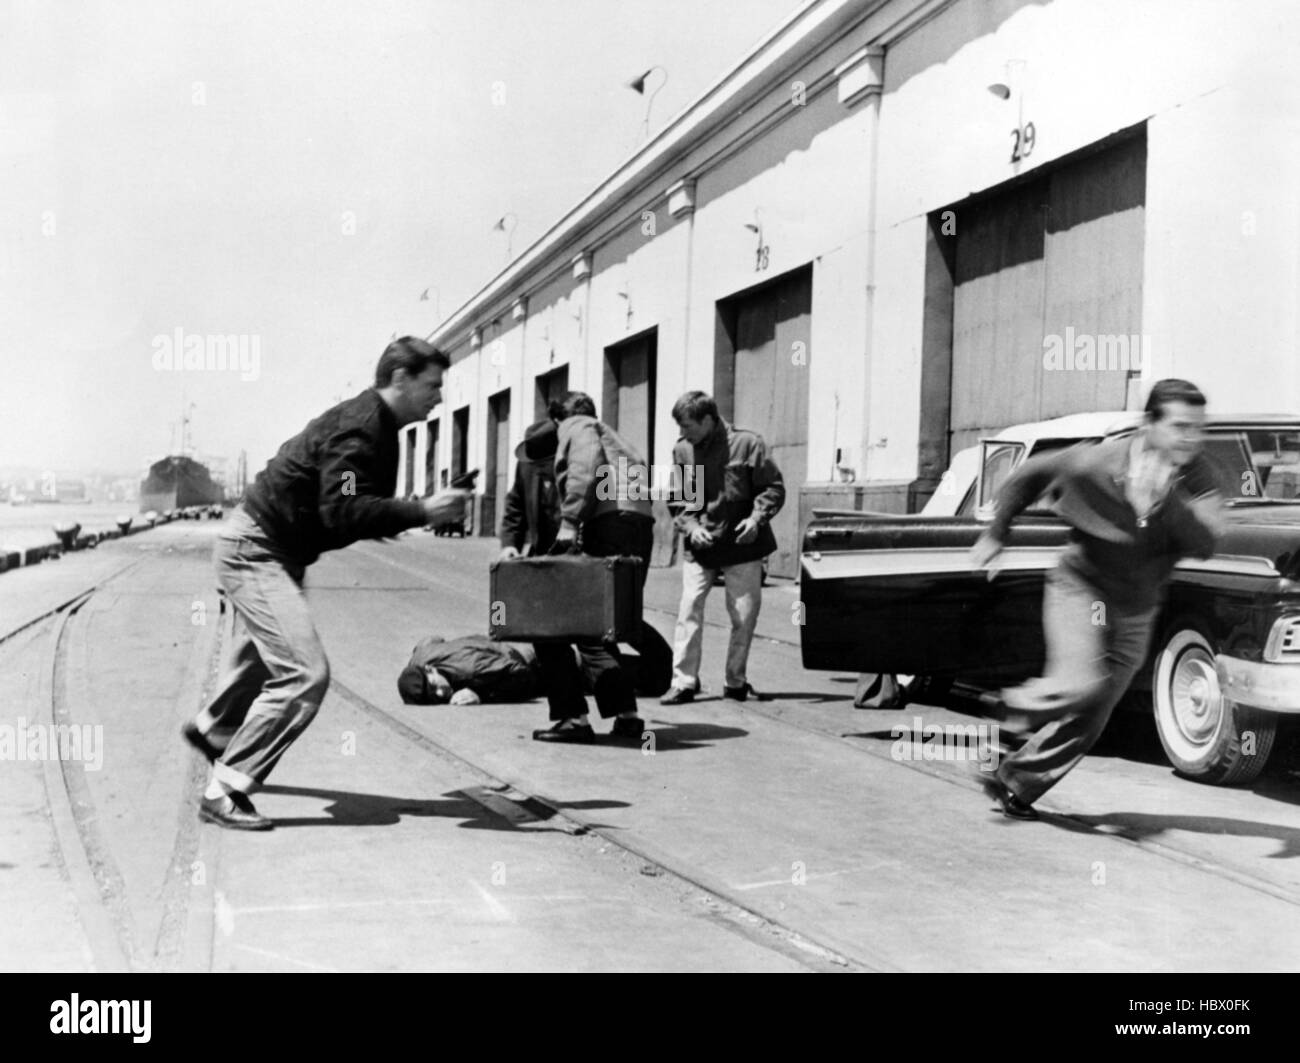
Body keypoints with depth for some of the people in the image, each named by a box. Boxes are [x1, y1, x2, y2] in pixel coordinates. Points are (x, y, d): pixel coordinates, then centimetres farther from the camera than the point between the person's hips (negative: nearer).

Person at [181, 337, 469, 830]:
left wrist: (416, 513, 3)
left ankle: (213, 729, 58)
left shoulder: (377, 425, 8)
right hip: (253, 552, -11)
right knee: (304, 673, -19)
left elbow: (362, 507, 15)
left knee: (263, 656, 30)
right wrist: (422, 511, -37)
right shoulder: (356, 428, -24)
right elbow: (343, 511, -36)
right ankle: (225, 792, -13)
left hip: (275, 553, 11)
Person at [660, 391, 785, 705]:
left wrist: (757, 517, -17)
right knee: (689, 610, -9)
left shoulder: (747, 443, -7)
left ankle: (735, 682, 19)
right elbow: (676, 500, 7)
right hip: (699, 547, 1)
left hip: (742, 545, -1)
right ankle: (683, 681, -4)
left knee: (744, 614, 5)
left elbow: (773, 487, -3)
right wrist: (691, 527, -9)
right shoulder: (682, 450, 0)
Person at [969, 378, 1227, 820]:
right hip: (1080, 588, -4)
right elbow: (1030, 474, -3)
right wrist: (995, 534, 4)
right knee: (1079, 686, -26)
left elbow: (1205, 543, -28)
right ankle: (1017, 704, 6)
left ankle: (1016, 783, 28)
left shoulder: (1197, 476, -13)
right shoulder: (1097, 461, -20)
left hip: (1135, 611, 4)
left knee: (1089, 718, 9)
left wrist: (1164, 498, -41)